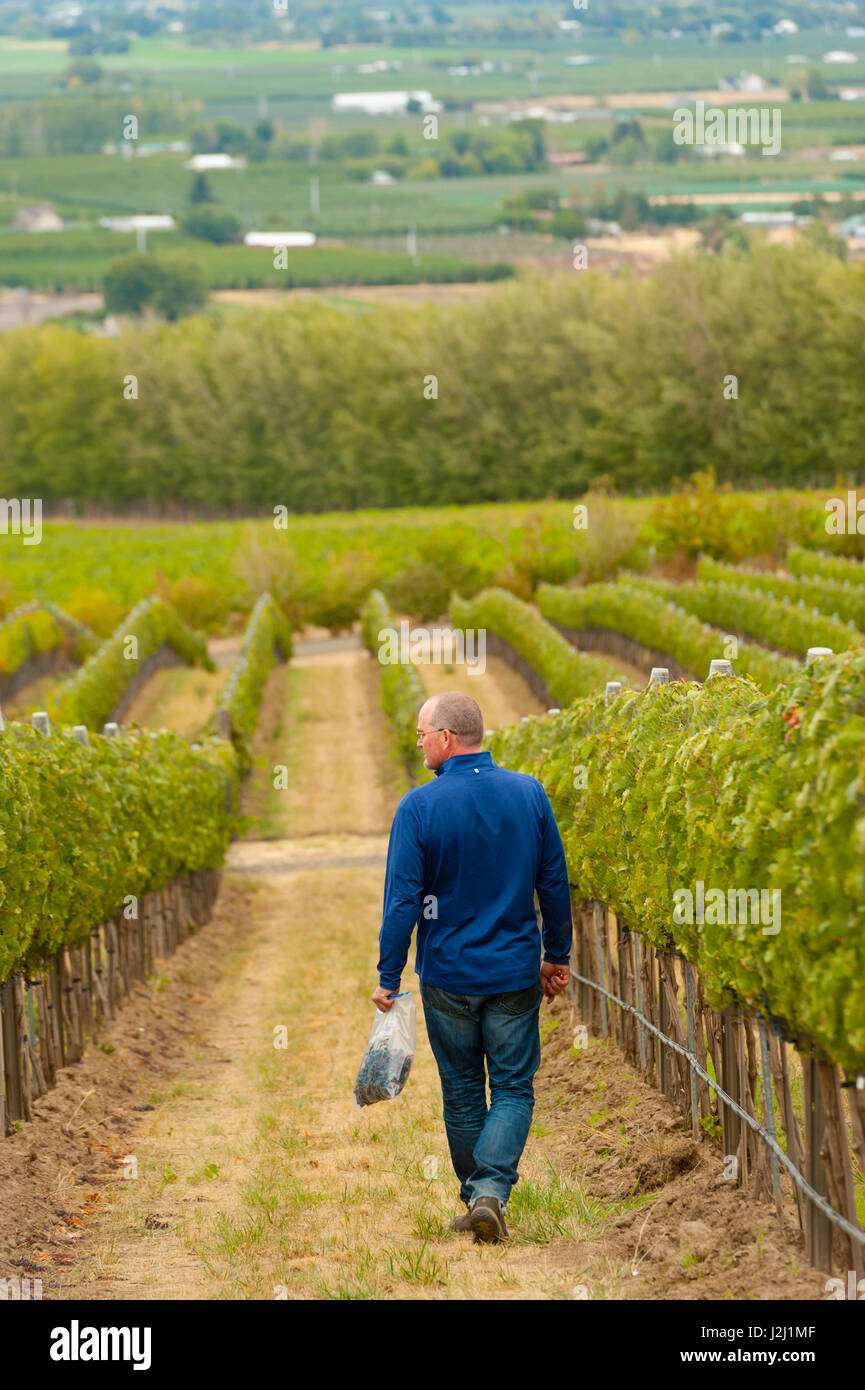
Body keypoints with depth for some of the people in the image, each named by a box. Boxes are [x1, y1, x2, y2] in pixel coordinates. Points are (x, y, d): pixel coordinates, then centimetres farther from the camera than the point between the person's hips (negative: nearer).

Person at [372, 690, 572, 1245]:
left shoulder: (420, 806, -13)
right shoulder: (530, 794, -3)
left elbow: (403, 900, -12)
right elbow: (555, 884, 4)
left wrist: (389, 978, -4)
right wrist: (558, 956, 15)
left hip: (448, 975, -1)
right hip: (515, 973, 1)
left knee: (463, 1090, 13)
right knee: (513, 1089, 7)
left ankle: (475, 1198, 22)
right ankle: (491, 1191, -11)